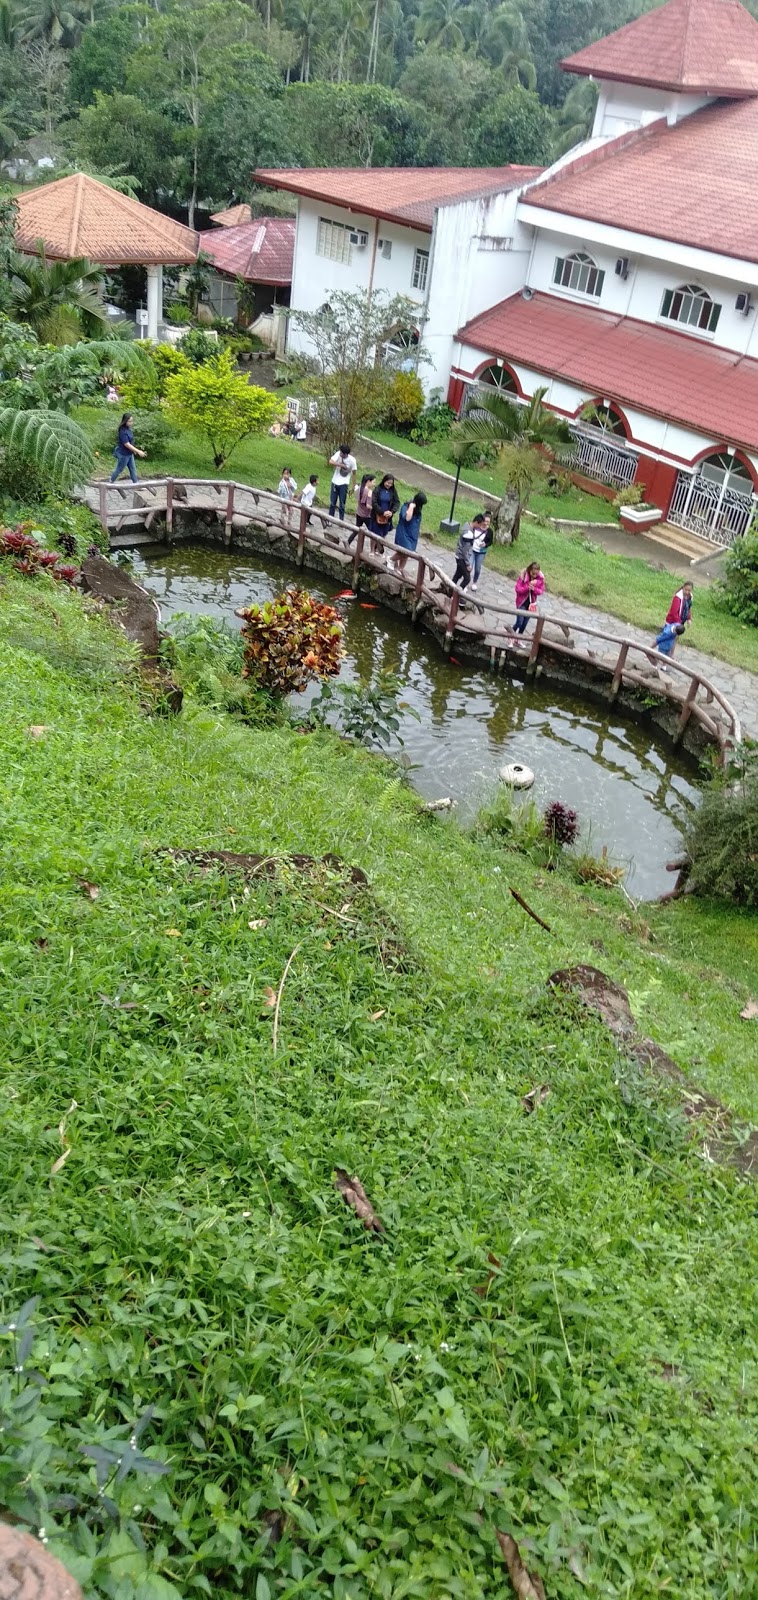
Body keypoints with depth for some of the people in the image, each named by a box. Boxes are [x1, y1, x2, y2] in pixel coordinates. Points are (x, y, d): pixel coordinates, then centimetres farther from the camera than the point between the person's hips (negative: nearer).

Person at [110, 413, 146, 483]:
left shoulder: (128, 428, -2)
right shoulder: (123, 431, -28)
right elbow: (127, 444, -29)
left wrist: (133, 450, 20)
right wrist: (138, 451, -28)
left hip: (129, 453, 8)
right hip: (123, 454, -8)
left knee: (133, 469, 12)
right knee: (119, 469, 10)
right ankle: (111, 482, 29)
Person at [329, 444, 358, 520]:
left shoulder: (352, 460, -16)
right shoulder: (338, 454, -11)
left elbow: (354, 473, -7)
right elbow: (330, 462, -24)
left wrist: (352, 486, -6)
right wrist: (341, 465, -27)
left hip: (343, 484, -3)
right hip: (335, 482, 3)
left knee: (342, 504, 2)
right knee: (332, 502, 11)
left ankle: (341, 520, 14)